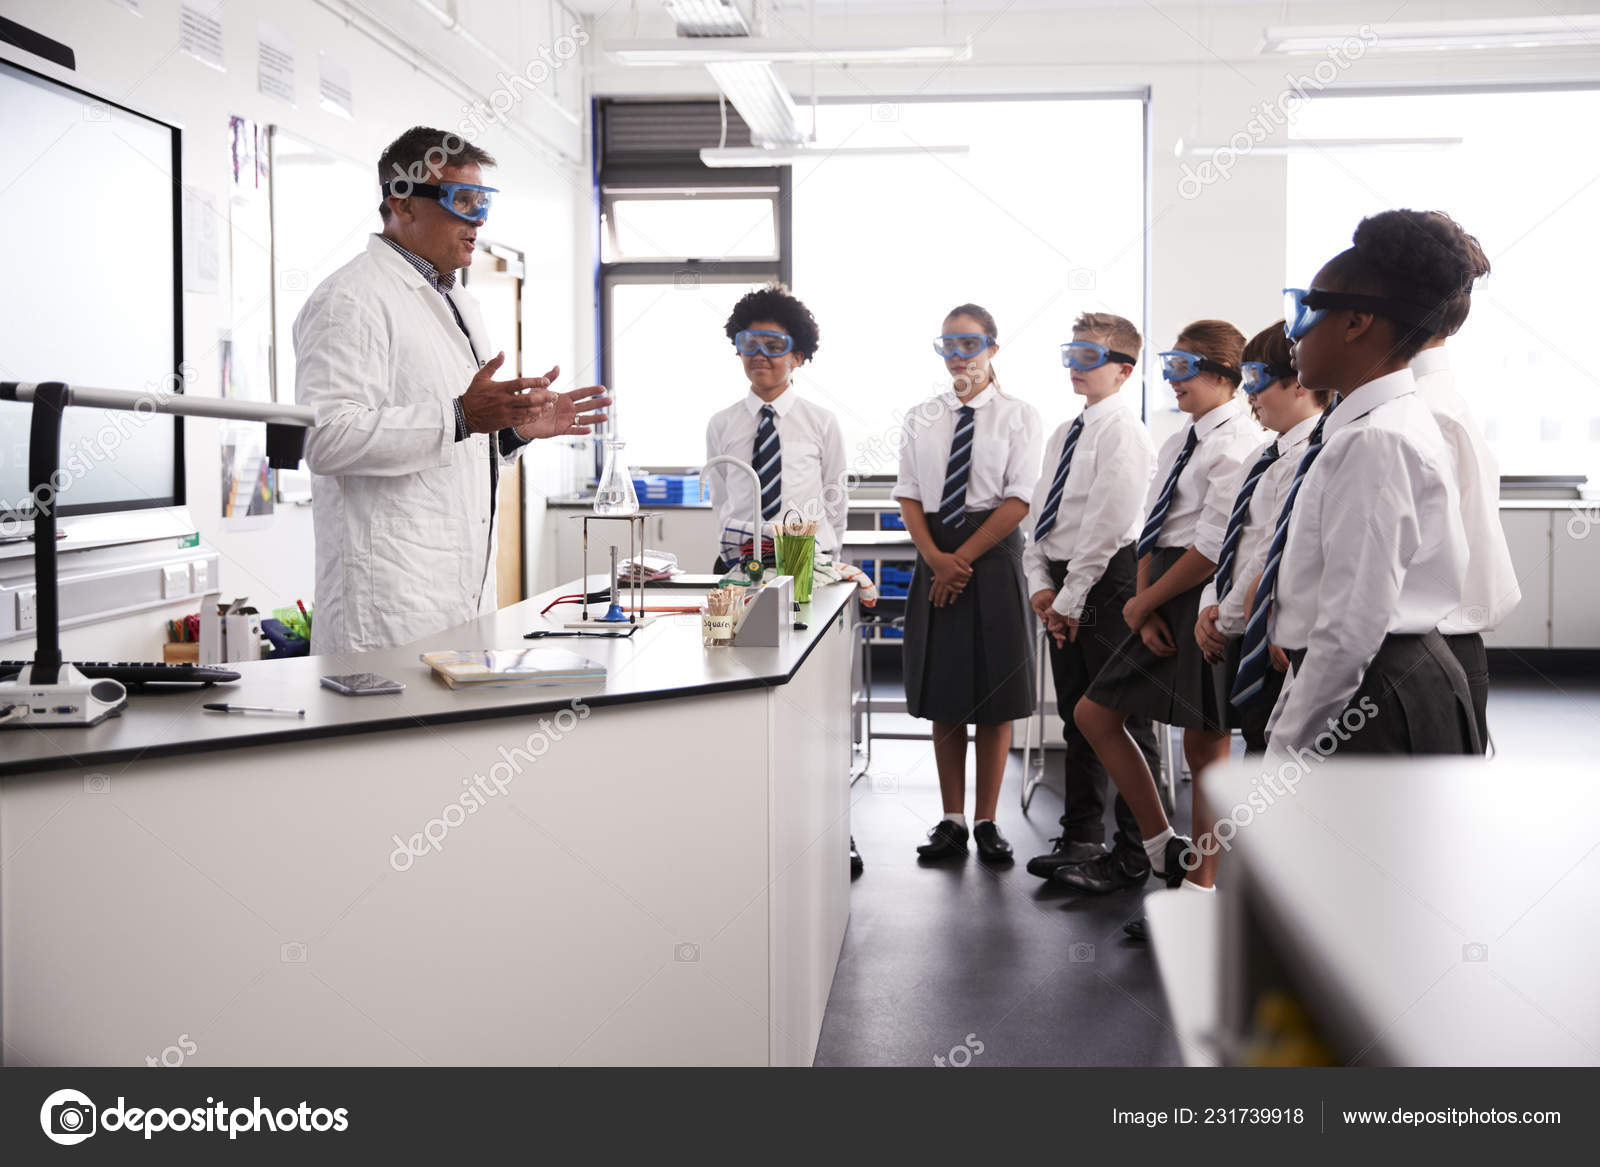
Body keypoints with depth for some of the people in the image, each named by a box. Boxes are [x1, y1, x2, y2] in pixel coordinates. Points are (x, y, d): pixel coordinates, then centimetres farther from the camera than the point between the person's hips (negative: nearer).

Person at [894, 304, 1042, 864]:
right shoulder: (922, 419, 10)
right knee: (942, 696, 5)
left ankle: (986, 821, 12)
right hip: (935, 557, 3)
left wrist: (963, 558, -13)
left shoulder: (1018, 415, 1)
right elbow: (909, 495, 5)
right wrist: (935, 558, -11)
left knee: (994, 695, 2)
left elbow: (1018, 501, -6)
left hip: (993, 555, -3)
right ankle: (951, 820, 14)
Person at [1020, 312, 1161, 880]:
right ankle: (1081, 836, 23)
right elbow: (1040, 512, 15)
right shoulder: (1064, 433, 16)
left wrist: (1071, 597, -15)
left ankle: (1136, 845, 9)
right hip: (1061, 589, 8)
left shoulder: (1123, 431, -10)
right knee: (1076, 716, 13)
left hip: (1105, 584, -8)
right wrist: (1040, 583, 2)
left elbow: (1108, 524, -17)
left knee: (1122, 717, -1)